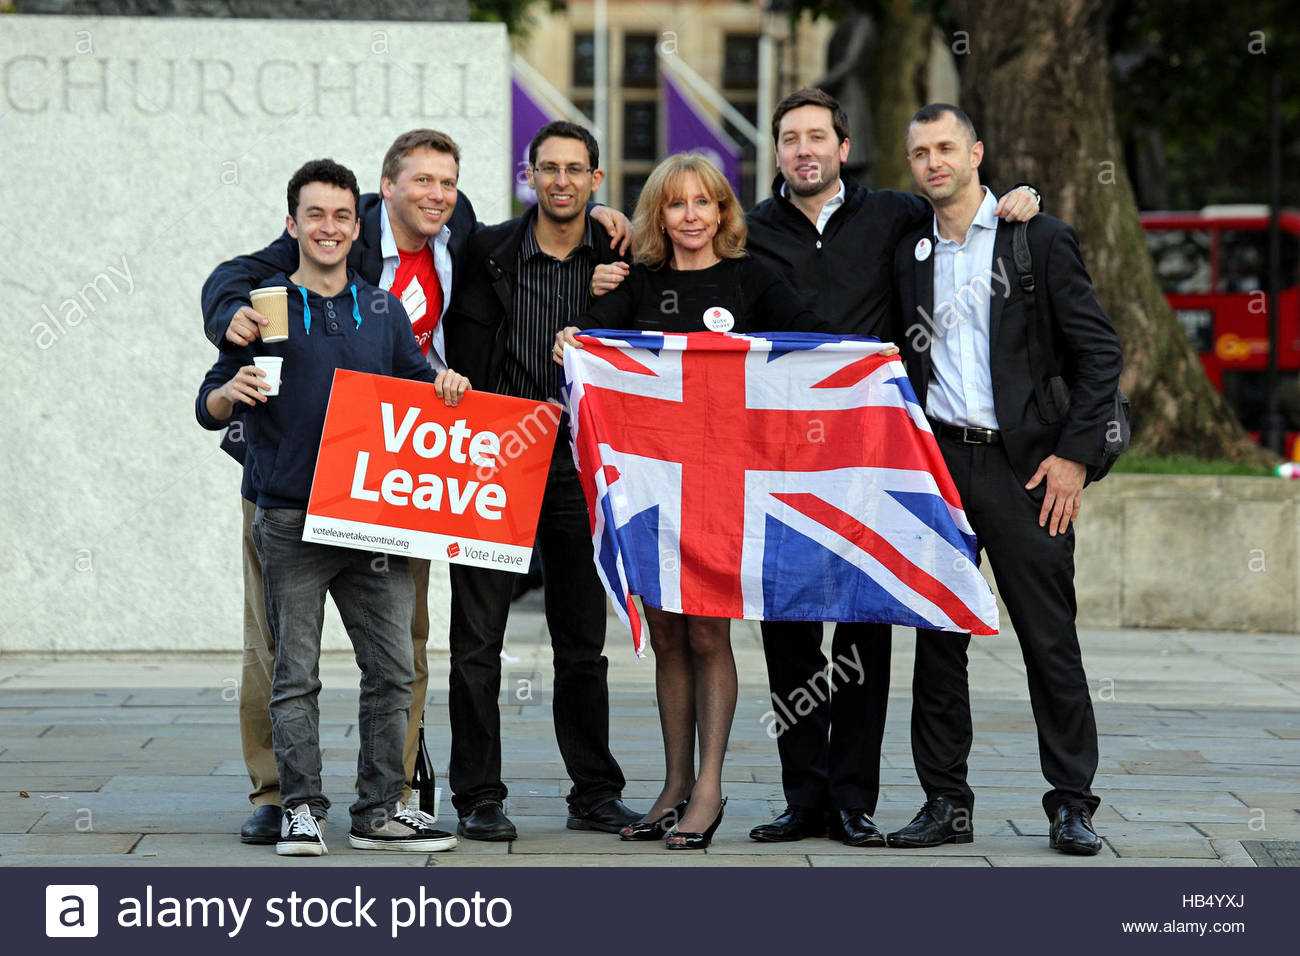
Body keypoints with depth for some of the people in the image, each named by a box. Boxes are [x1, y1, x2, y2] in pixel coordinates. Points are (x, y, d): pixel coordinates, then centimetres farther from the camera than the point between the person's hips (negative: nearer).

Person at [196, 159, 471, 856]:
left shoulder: (383, 309, 13)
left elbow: (416, 384, 19)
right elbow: (209, 407, 2)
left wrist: (444, 384, -3)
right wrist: (229, 394, -20)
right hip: (290, 521, -3)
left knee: (392, 668, 2)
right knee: (295, 674, -2)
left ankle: (379, 810, 9)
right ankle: (302, 810, 3)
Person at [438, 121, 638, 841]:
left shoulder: (617, 264, 4)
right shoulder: (483, 253, 0)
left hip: (576, 464, 2)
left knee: (583, 641, 9)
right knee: (477, 638, -1)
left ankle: (595, 794, 17)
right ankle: (478, 796, 5)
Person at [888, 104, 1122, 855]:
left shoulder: (1042, 240, 0)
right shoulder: (910, 254, 12)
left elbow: (1100, 352, -2)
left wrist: (1074, 454, -9)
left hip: (1023, 463, -4)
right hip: (936, 460, 4)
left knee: (1050, 638, -2)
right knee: (937, 637, 4)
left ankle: (1072, 802, 7)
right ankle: (947, 803, 11)